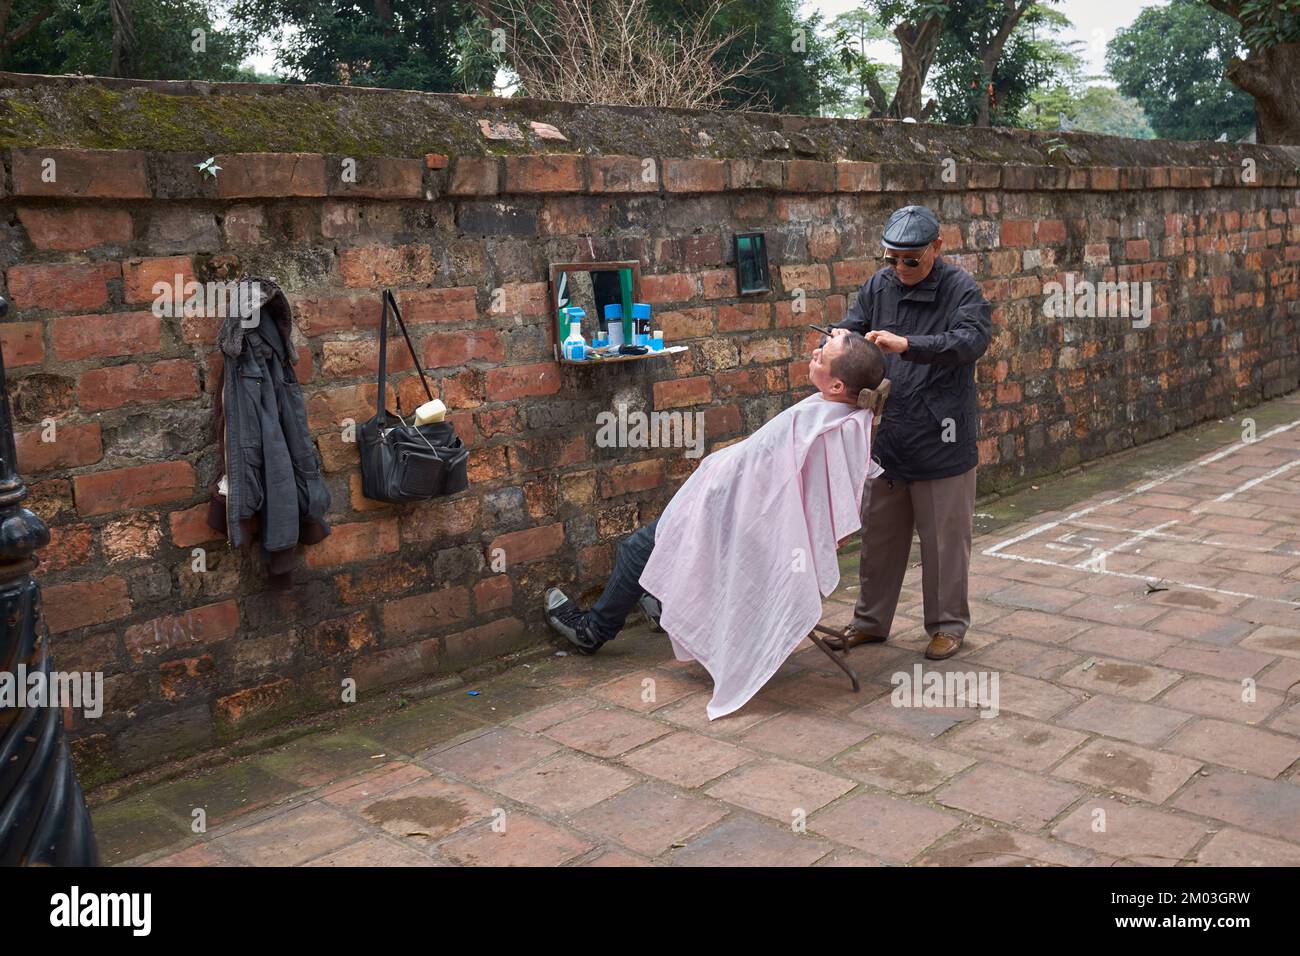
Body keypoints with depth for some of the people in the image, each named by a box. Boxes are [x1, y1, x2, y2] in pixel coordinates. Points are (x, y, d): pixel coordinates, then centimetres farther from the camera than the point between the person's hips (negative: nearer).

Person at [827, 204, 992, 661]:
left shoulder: (960, 289, -9)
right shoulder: (879, 286, 5)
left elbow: (971, 340, -24)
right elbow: (849, 326, 8)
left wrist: (905, 345, -36)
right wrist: (839, 337, -17)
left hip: (942, 441, -4)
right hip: (886, 437, 5)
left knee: (944, 539, 7)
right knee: (879, 536, 15)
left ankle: (948, 624, 25)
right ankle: (871, 621, 30)